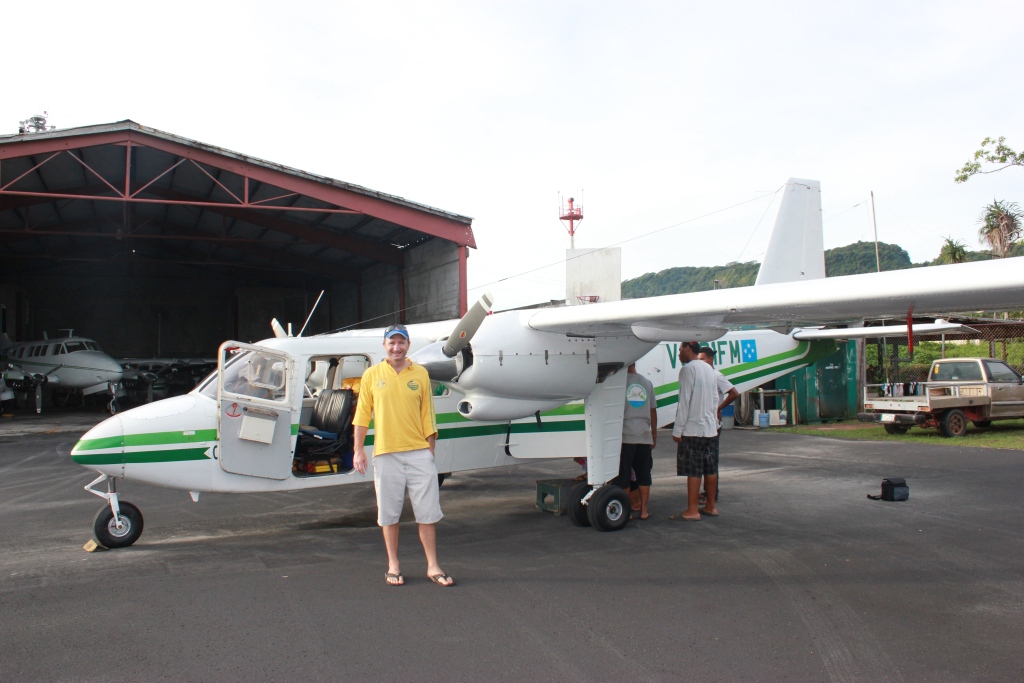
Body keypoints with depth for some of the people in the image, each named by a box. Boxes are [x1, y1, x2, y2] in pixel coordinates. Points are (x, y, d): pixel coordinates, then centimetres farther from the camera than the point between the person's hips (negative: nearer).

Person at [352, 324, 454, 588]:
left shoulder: (420, 374, 6)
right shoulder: (372, 375, 5)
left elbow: (427, 415, 9)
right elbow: (362, 415, 7)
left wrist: (430, 451, 6)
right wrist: (358, 450, 3)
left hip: (419, 452, 1)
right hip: (386, 454, 0)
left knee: (427, 513, 3)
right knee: (389, 514, 7)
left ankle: (433, 567, 13)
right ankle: (393, 566, 22)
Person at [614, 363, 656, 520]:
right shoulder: (647, 383, 8)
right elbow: (653, 411, 13)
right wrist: (654, 433, 22)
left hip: (625, 436, -4)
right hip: (644, 436, 4)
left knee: (623, 475, 3)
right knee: (644, 474, 11)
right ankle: (643, 510, 14)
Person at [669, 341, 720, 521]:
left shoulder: (688, 369, -12)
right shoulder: (709, 368, 13)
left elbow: (684, 402, -16)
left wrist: (677, 430, -13)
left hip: (693, 428, -8)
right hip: (710, 427, 8)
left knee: (693, 470, -6)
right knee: (710, 468, 13)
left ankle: (692, 511, -4)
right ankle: (710, 506, 22)